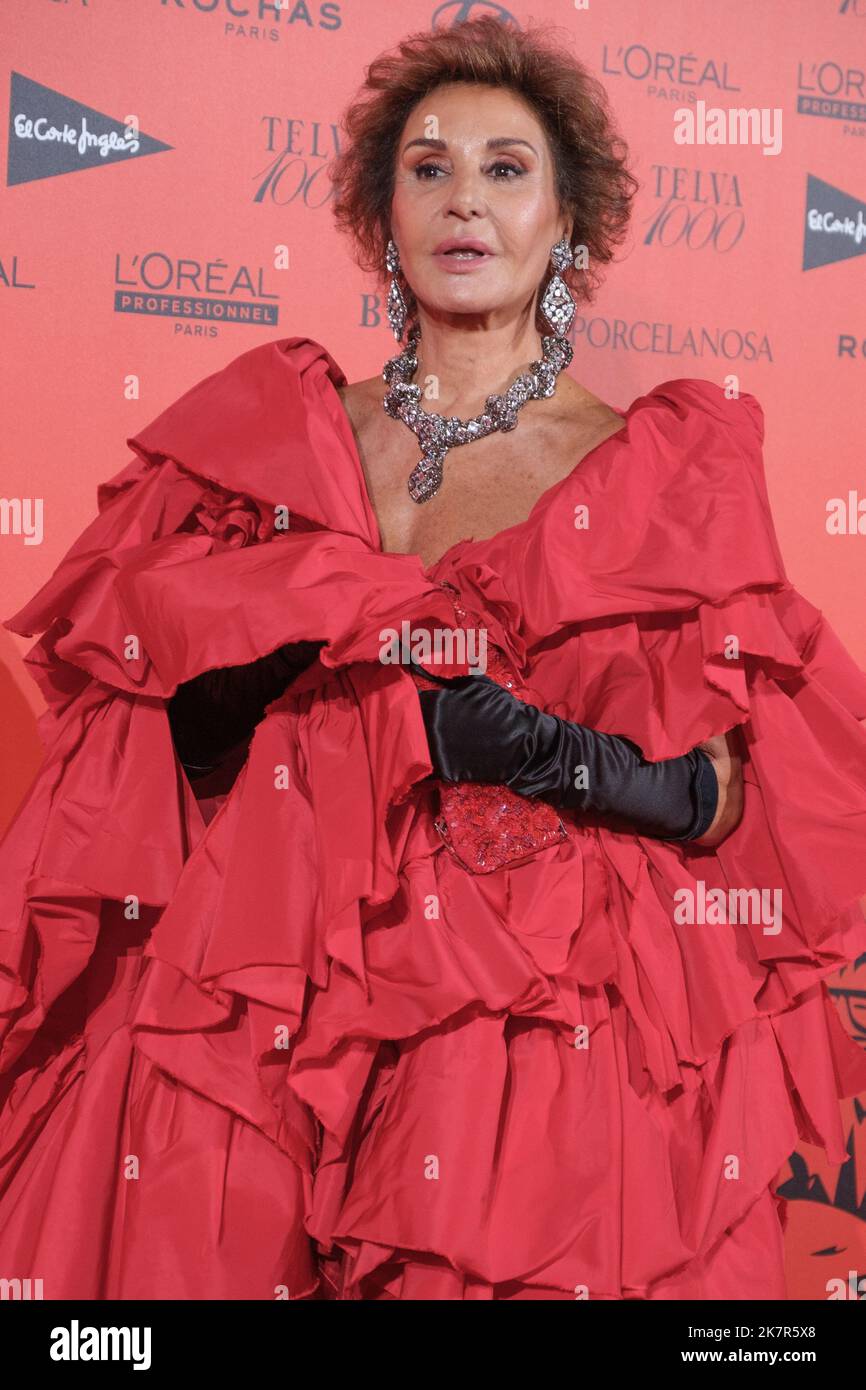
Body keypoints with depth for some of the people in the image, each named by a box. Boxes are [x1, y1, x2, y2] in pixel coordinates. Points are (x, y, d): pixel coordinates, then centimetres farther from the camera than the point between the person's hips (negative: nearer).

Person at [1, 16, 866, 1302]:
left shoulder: (664, 469, 3)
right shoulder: (281, 433, 8)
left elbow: (724, 797, -2)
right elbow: (182, 742, 4)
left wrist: (550, 750, -18)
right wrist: (332, 625, -10)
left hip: (553, 1024, -1)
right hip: (276, 1002, 2)